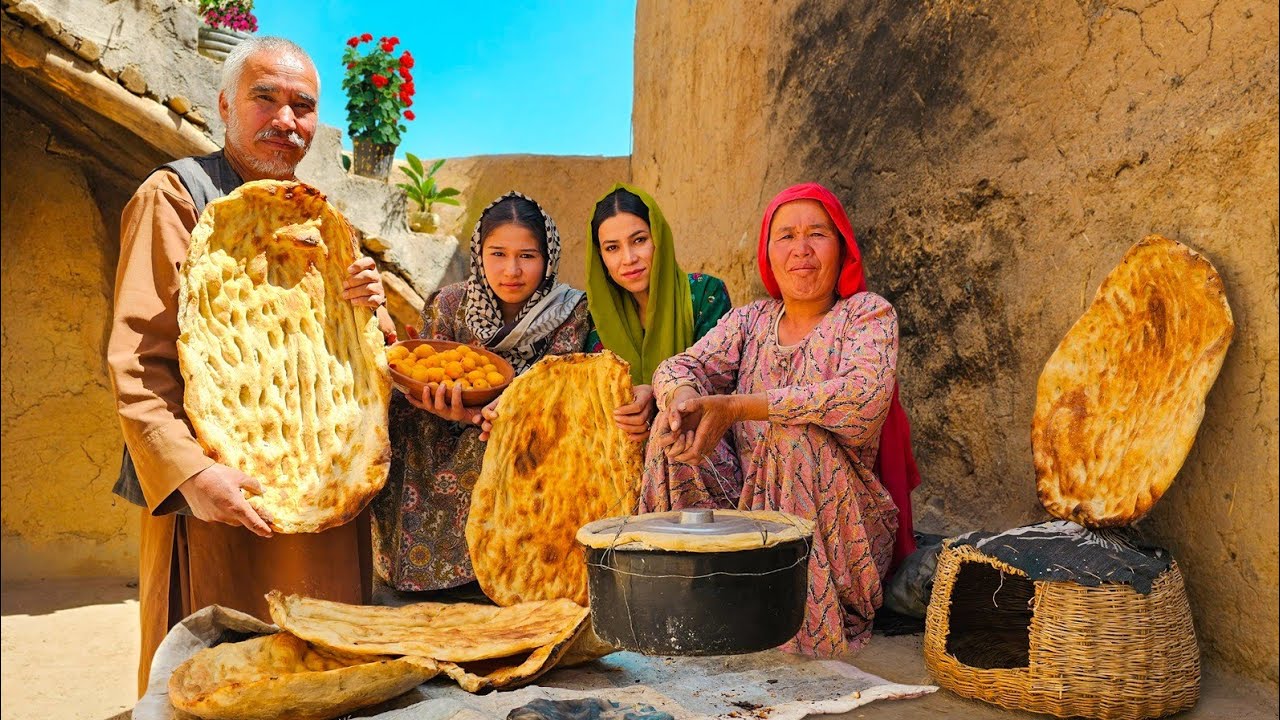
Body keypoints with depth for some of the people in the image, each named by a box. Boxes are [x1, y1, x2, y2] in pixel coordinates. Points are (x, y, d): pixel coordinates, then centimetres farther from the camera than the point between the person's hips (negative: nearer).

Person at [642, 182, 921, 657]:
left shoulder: (867, 314, -2)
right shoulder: (749, 321, 11)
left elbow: (864, 395, -22)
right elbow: (679, 366, -2)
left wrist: (736, 408, -28)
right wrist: (685, 398, -29)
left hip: (839, 522, -3)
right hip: (749, 505, 4)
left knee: (797, 436, -30)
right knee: (676, 425, -14)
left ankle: (813, 625, -18)